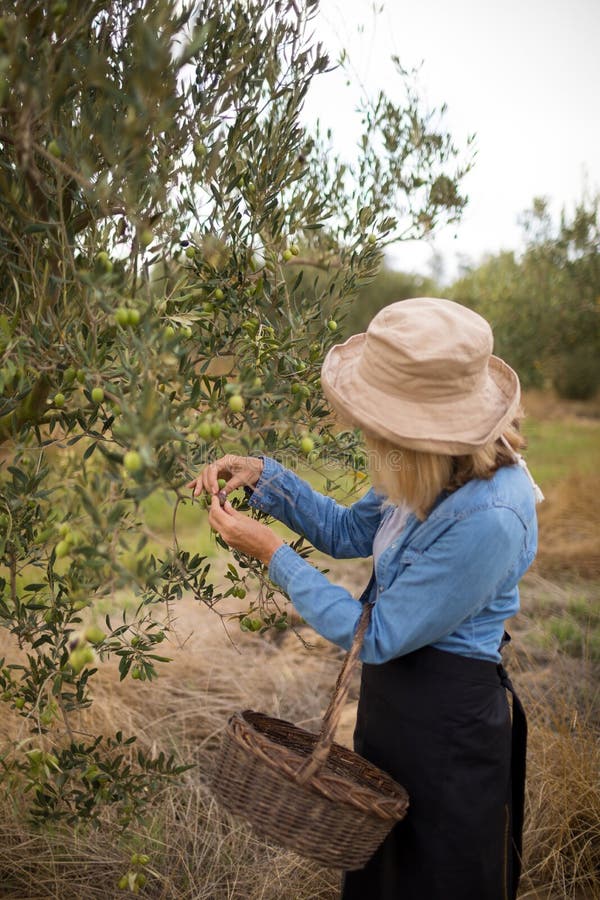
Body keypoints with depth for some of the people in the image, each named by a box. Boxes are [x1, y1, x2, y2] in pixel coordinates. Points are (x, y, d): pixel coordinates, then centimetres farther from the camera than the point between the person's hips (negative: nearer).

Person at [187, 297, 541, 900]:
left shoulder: (487, 520, -34)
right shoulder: (441, 467, -8)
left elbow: (377, 638, -25)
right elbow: (348, 532, 7)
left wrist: (272, 554, -19)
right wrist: (264, 477, -5)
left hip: (446, 722, -8)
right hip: (392, 697, 8)